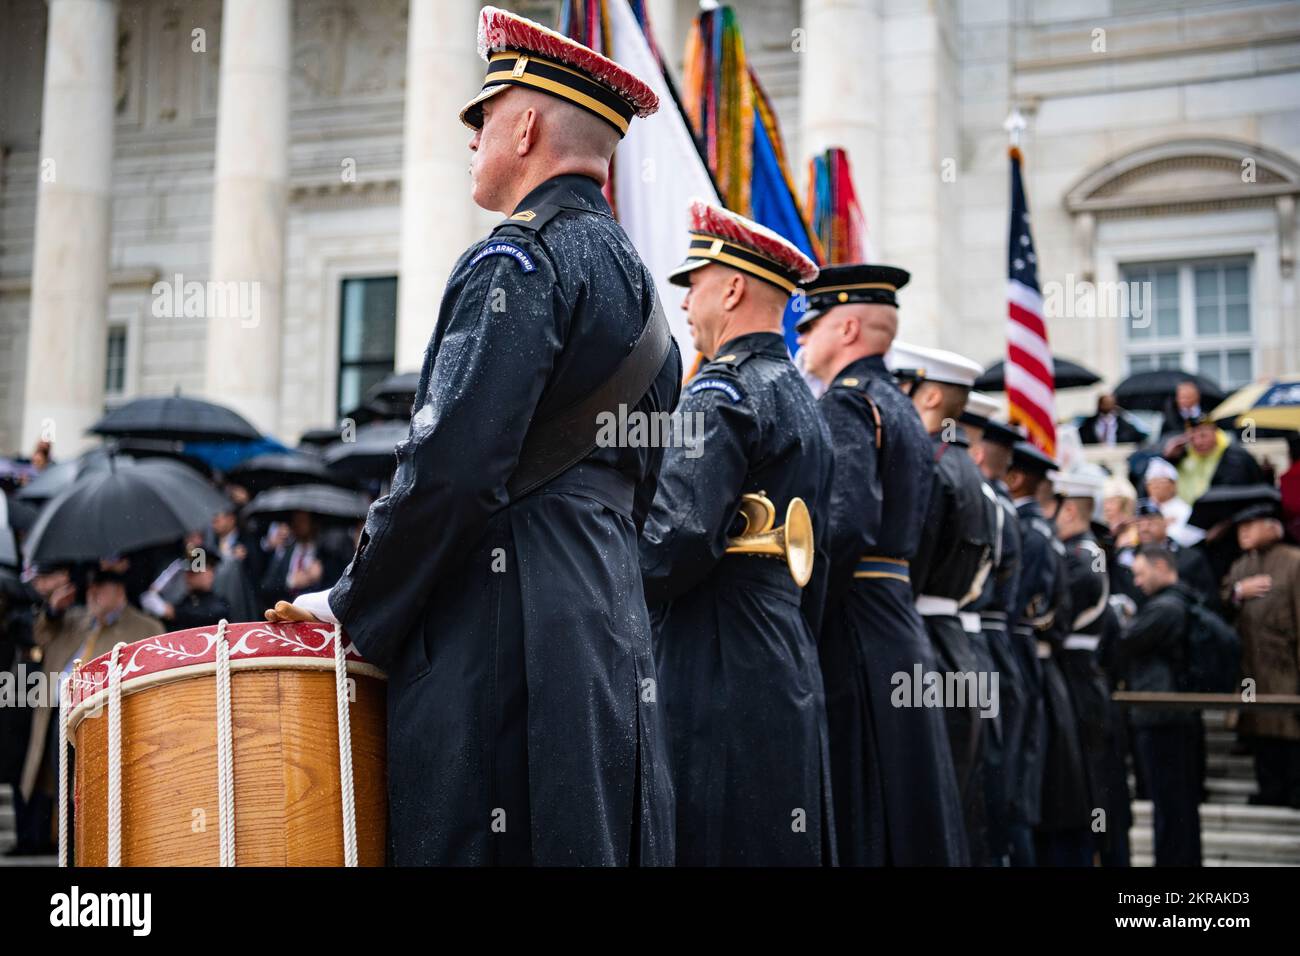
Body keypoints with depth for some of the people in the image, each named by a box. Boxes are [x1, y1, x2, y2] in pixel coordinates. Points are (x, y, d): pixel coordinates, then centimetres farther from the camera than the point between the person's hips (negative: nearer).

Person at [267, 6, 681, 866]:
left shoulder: (518, 260, -9)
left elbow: (447, 469, -18)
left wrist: (352, 610, -8)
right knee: (587, 843, 11)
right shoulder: (633, 276, 19)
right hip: (610, 629, 9)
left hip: (502, 644, -9)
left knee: (481, 841, -5)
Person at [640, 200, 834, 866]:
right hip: (789, 672, 10)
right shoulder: (802, 400, 19)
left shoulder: (723, 391, -11)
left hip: (720, 679, -10)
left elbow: (677, 534, -22)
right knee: (776, 846, 12)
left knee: (706, 843, -6)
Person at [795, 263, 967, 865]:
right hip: (900, 629, 9)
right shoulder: (903, 409, 19)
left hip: (854, 634, -9)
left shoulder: (846, 402, -10)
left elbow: (844, 527, -23)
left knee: (851, 823, -6)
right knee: (901, 813, 12)